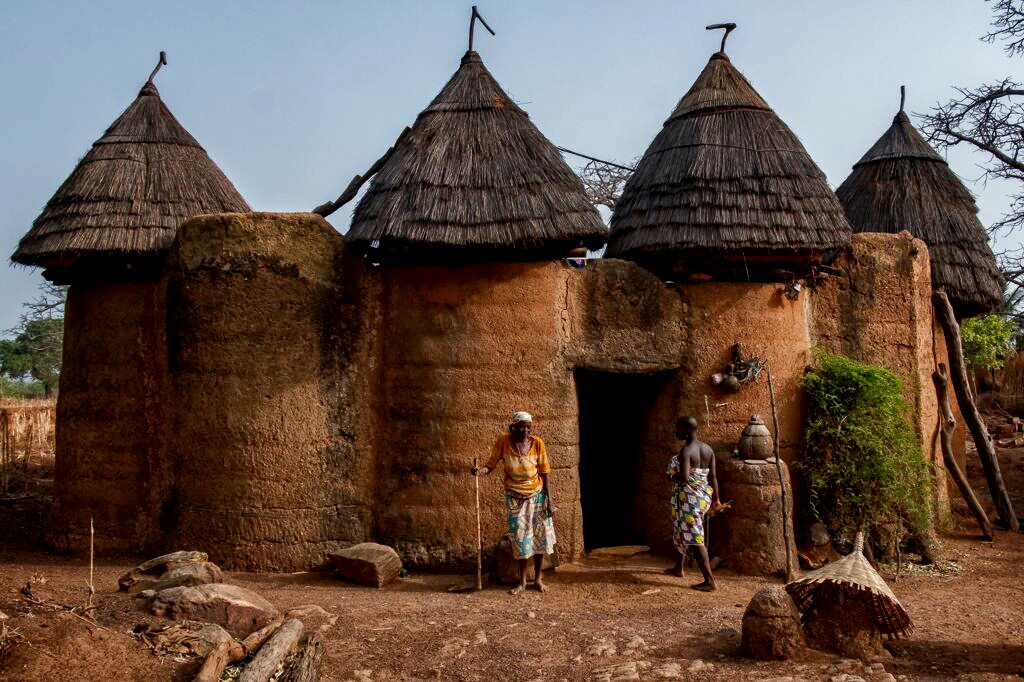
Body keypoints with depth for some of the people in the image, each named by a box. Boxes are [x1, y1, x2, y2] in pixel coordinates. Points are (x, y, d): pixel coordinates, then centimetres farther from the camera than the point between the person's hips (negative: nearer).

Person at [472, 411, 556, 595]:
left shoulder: (537, 443, -12)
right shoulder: (503, 442, -14)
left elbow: (544, 473, -5)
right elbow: (491, 465, -11)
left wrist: (549, 499, -5)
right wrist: (480, 470, -34)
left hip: (537, 495, 1)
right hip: (515, 497, -1)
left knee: (540, 536, 6)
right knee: (520, 538, 4)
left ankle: (538, 578, 23)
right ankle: (522, 581, 18)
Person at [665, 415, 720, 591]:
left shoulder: (685, 451, -19)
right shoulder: (708, 449, 4)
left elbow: (684, 478, -28)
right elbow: (713, 476, 6)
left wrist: (671, 476, -8)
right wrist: (716, 498, 12)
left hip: (688, 497, -9)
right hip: (704, 496, 9)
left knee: (694, 537, -6)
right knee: (682, 530, 26)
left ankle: (709, 580, -8)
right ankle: (678, 568, 38)